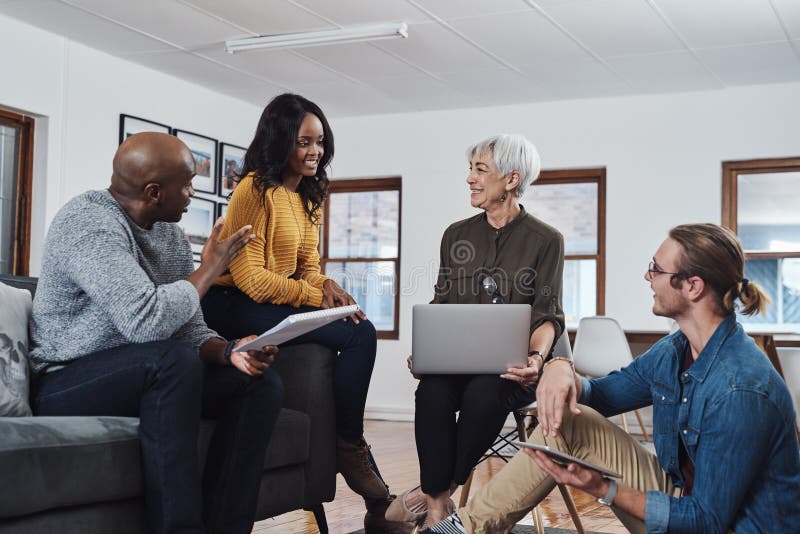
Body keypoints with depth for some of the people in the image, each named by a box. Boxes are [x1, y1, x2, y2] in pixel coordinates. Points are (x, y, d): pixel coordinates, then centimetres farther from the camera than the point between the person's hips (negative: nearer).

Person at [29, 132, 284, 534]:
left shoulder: (171, 235, 8)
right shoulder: (89, 222, -18)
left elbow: (191, 332, 9)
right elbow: (146, 322, -31)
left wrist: (228, 350, -13)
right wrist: (208, 269, -15)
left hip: (144, 376, 8)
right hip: (67, 386, -8)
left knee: (260, 381, -5)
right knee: (173, 360, -35)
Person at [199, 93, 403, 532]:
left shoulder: (309, 196, 16)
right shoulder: (256, 190, -12)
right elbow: (249, 276, -16)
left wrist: (325, 284, -8)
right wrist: (314, 297, -20)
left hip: (278, 300, 8)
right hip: (234, 305, -8)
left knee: (363, 333, -14)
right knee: (358, 335, -23)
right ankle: (349, 448, -8)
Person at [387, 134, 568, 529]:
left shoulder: (545, 240, 3)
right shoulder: (456, 235, 14)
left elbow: (547, 316, -3)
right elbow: (441, 306, 12)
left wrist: (536, 357, -25)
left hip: (511, 366, -3)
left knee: (484, 391, -37)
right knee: (432, 389, -32)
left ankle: (435, 492, -21)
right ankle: (437, 507, -27)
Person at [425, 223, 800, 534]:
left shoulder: (741, 390, -28)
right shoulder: (673, 352, 0)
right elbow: (602, 393, 13)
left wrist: (603, 489, -25)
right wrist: (562, 371, -11)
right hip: (684, 496, 9)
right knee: (569, 422, -1)